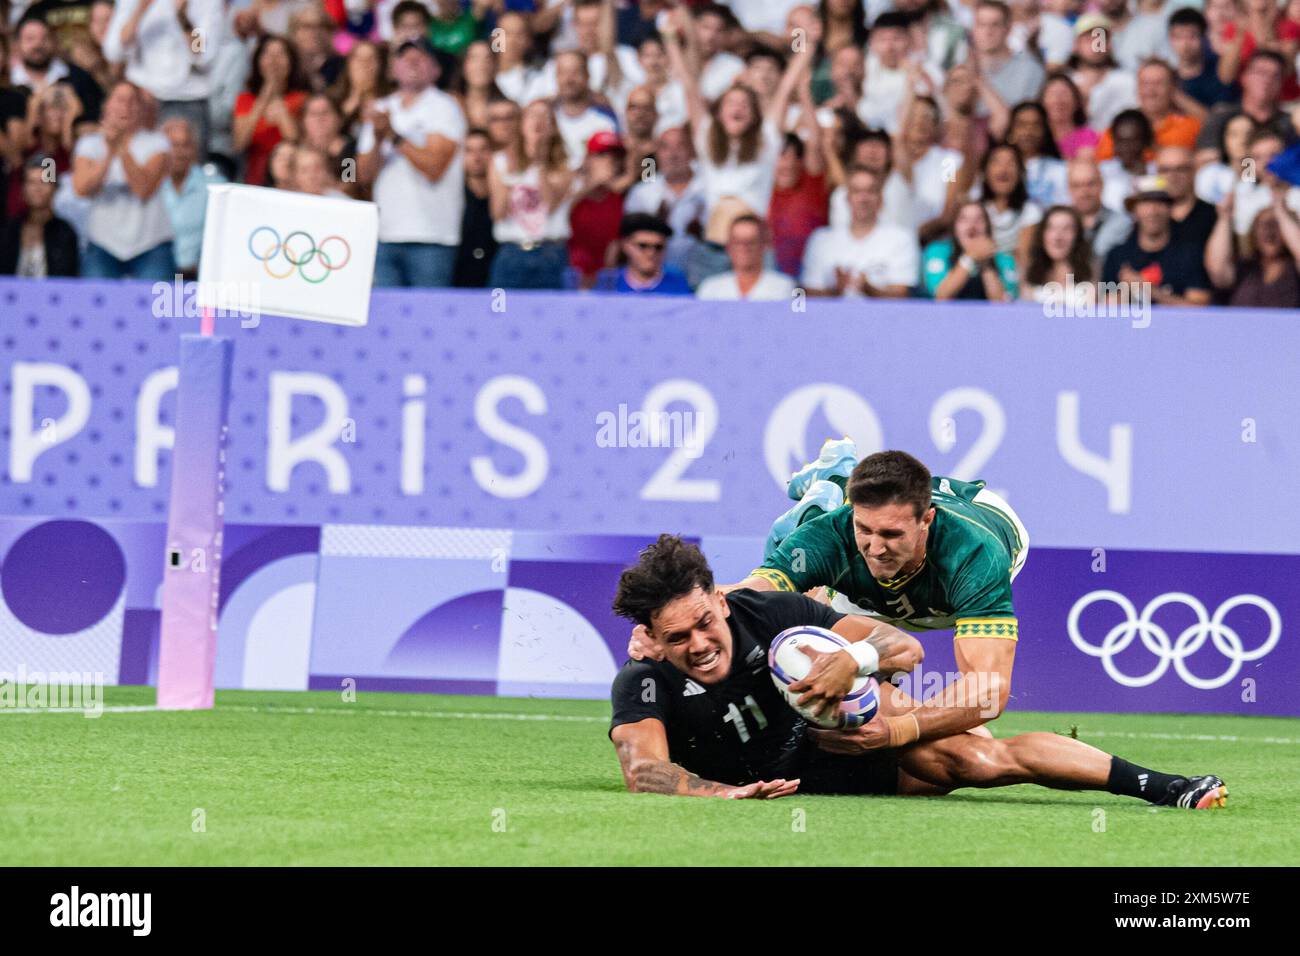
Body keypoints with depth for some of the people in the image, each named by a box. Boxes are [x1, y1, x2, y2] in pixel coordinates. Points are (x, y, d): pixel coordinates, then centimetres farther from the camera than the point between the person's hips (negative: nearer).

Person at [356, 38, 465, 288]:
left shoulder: (443, 108, 1)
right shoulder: (382, 110, 16)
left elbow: (434, 167, -12)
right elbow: (365, 175, 10)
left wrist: (394, 136, -10)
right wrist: (378, 139, -7)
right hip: (385, 237, 5)